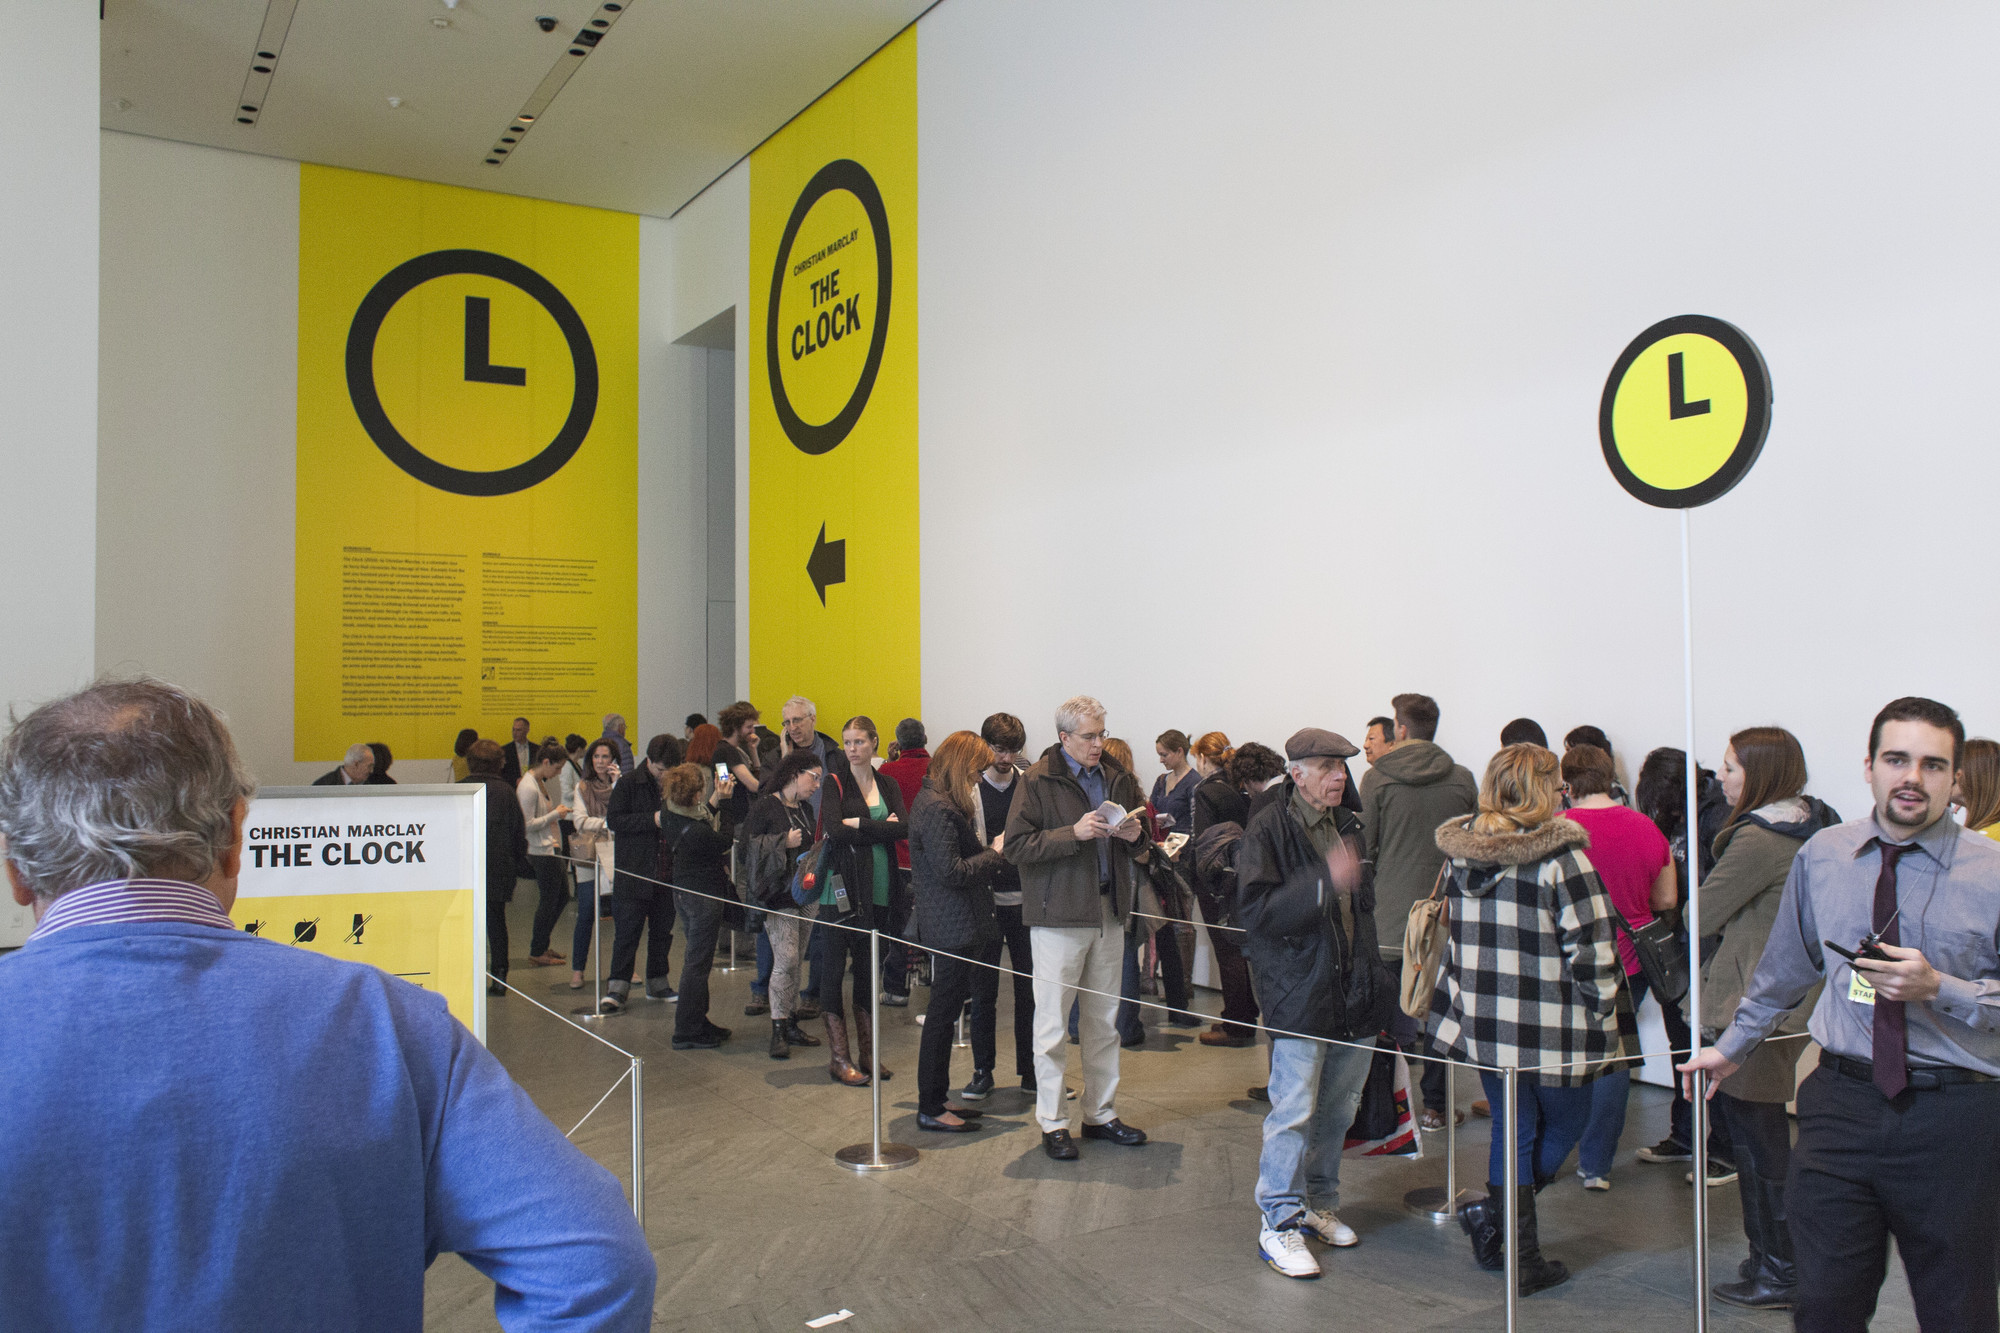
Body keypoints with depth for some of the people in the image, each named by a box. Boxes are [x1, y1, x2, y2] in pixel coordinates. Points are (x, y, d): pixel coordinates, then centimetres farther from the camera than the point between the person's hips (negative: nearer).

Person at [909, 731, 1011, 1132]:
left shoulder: (935, 800, 14)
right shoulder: (937, 808, -19)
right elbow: (952, 872, -22)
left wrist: (988, 852, 7)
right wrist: (997, 853, -12)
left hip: (953, 924, 11)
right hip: (954, 927, -11)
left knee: (944, 1011, 16)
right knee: (943, 1013, -3)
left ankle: (935, 1099, 25)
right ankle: (930, 1109, 6)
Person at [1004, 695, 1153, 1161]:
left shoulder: (1117, 779, 11)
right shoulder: (1037, 781, -7)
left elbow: (1142, 848, 20)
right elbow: (1015, 846, -14)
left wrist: (1136, 836, -4)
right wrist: (1073, 833, -21)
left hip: (1109, 912, 6)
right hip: (1058, 913, -6)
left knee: (1103, 1020, 13)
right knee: (1052, 1022, -1)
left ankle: (1101, 1114, 25)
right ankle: (1053, 1123, 11)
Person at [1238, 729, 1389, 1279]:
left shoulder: (1349, 827, 12)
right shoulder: (1268, 830, -10)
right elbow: (1256, 912, -21)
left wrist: (1374, 973, 14)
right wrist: (1323, 882, -28)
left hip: (1353, 993, 7)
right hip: (1300, 995, -7)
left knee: (1338, 1110, 14)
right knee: (1294, 1113, -5)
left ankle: (1318, 1204, 30)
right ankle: (1279, 1222, 8)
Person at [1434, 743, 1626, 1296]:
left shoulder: (1462, 853, 3)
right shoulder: (1560, 858, -16)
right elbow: (1591, 946, -15)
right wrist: (1600, 1012, -2)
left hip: (1480, 1018, 6)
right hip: (1549, 1028, -6)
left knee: (1513, 1129, 18)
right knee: (1565, 1124, 16)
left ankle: (1517, 1249, 23)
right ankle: (1494, 1212, 5)